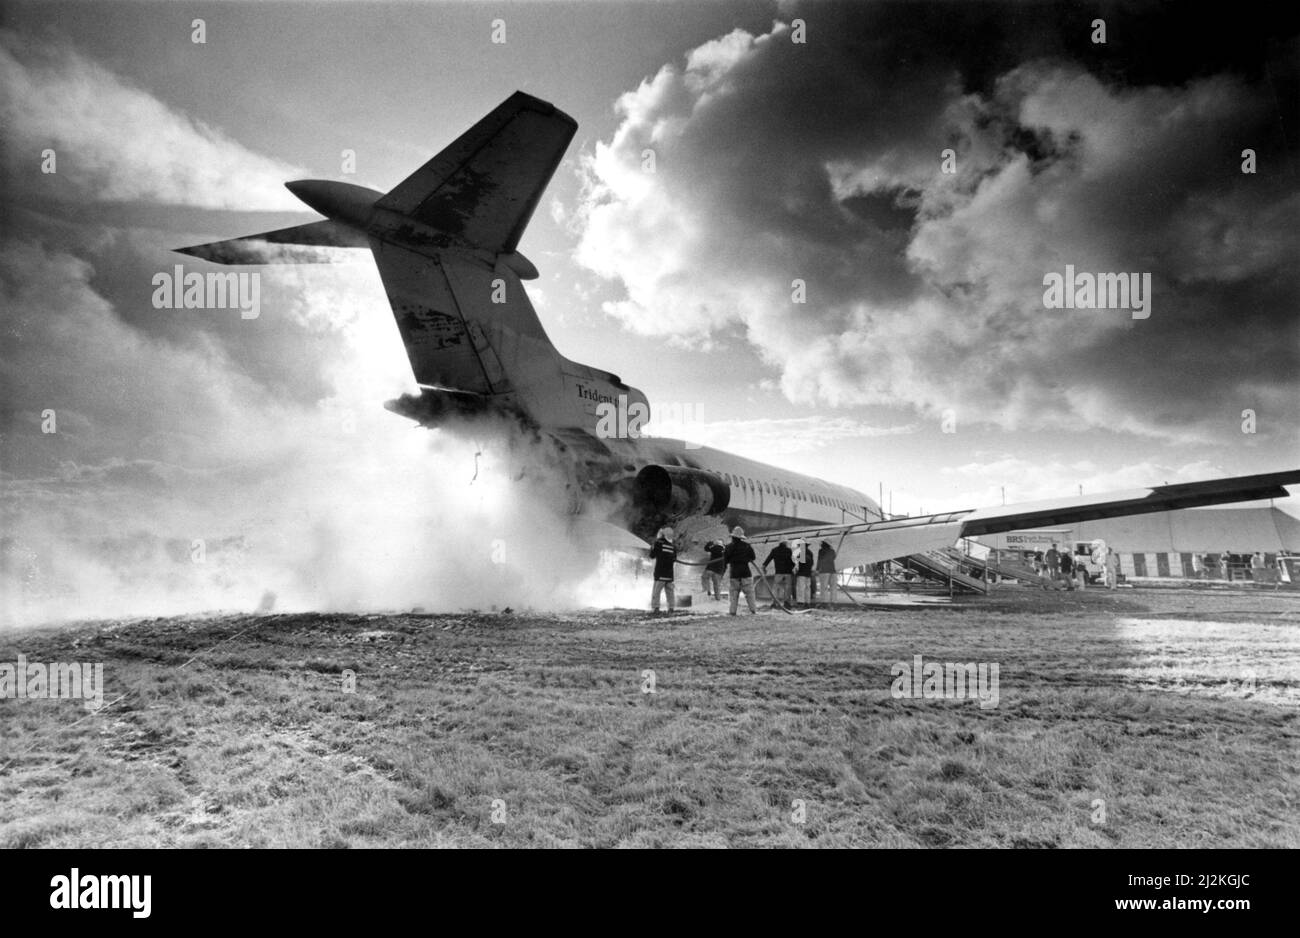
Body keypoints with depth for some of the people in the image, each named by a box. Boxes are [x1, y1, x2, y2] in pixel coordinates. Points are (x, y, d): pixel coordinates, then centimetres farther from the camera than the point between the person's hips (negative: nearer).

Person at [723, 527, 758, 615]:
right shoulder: (746, 545, -1)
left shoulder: (730, 547, -5)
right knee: (749, 592, 5)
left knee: (734, 593, 5)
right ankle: (753, 609, 2)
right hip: (746, 572, 1)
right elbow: (753, 557, 4)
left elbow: (725, 559, -2)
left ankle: (733, 611, 2)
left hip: (734, 572, -1)